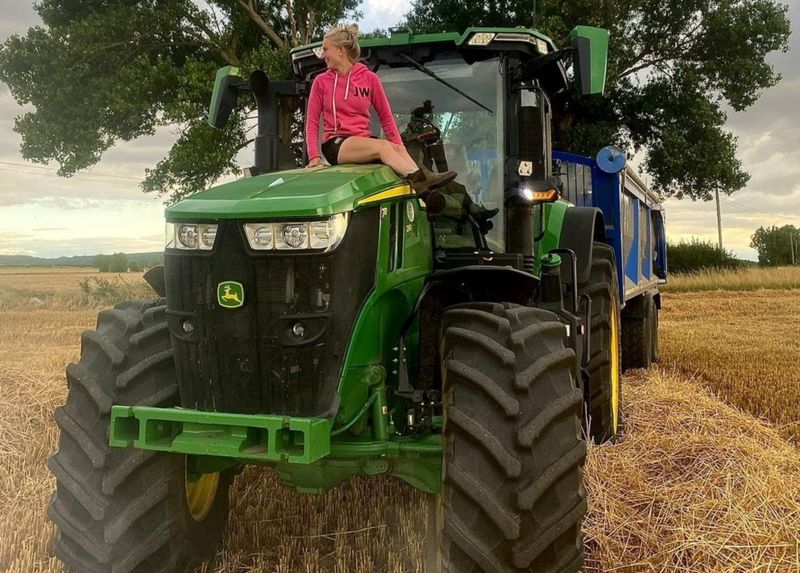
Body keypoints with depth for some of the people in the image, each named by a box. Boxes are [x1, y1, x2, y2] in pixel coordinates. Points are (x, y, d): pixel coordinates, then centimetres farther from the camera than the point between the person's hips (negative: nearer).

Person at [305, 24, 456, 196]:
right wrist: (314, 156, -9)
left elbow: (386, 116, 11)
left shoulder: (369, 78, 10)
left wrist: (399, 146, -2)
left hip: (363, 140, 3)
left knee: (397, 149, -28)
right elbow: (312, 121, 5)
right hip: (335, 144, -3)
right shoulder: (321, 81, 7)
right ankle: (420, 181, -48)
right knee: (383, 146, -31)